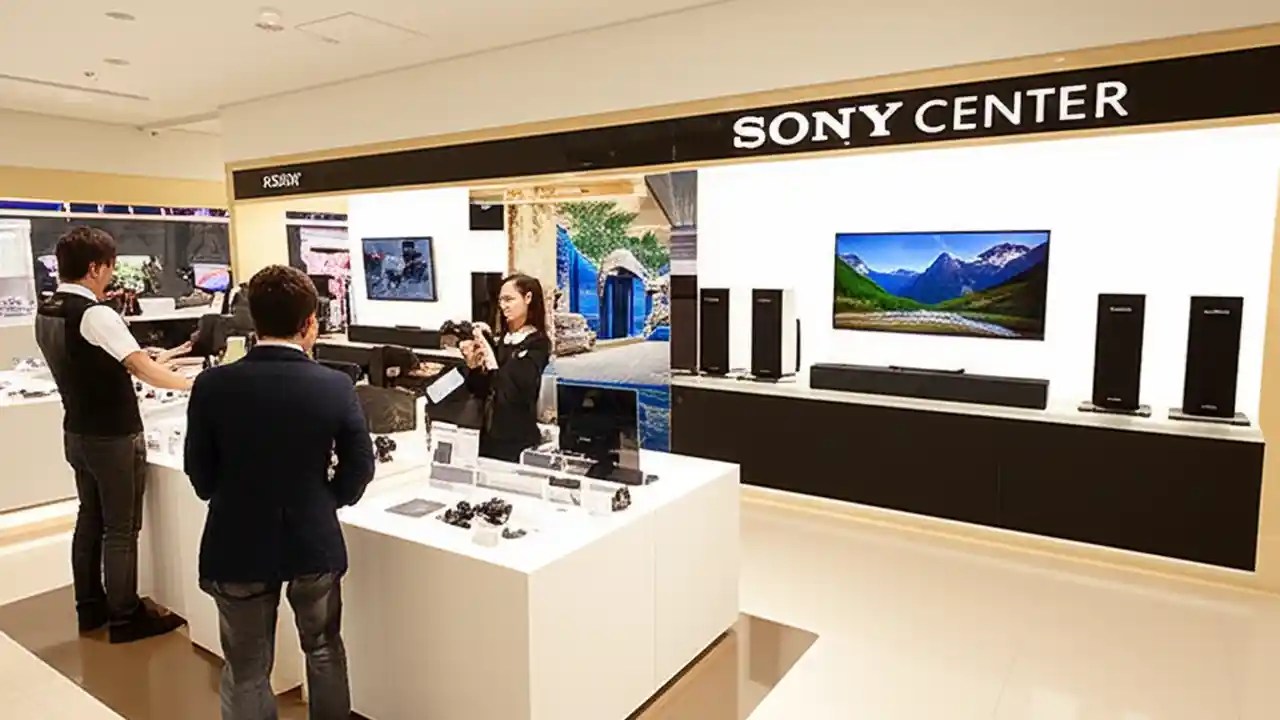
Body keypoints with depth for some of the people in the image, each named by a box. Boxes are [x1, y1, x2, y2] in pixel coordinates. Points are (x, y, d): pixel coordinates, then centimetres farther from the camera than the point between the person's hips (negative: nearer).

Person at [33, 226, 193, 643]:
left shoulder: (45, 313, 5)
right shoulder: (95, 314, -22)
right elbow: (143, 369, -29)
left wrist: (124, 370, 18)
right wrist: (192, 385, -23)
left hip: (77, 432, 8)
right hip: (114, 436, -8)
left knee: (90, 519, 18)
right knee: (121, 529, 2)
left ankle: (90, 608, 30)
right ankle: (125, 618, 13)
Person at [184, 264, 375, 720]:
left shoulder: (212, 385, -13)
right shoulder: (336, 387, -14)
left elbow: (200, 476, -3)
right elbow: (359, 468, -6)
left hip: (238, 546, 0)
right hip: (314, 542, 0)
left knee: (247, 671, 17)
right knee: (324, 652, 23)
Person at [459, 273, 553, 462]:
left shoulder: (537, 343, -9)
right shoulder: (499, 340, 9)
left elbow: (520, 391, -21)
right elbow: (481, 391, 10)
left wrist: (492, 363, -24)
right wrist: (473, 365, -6)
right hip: (489, 433, 6)